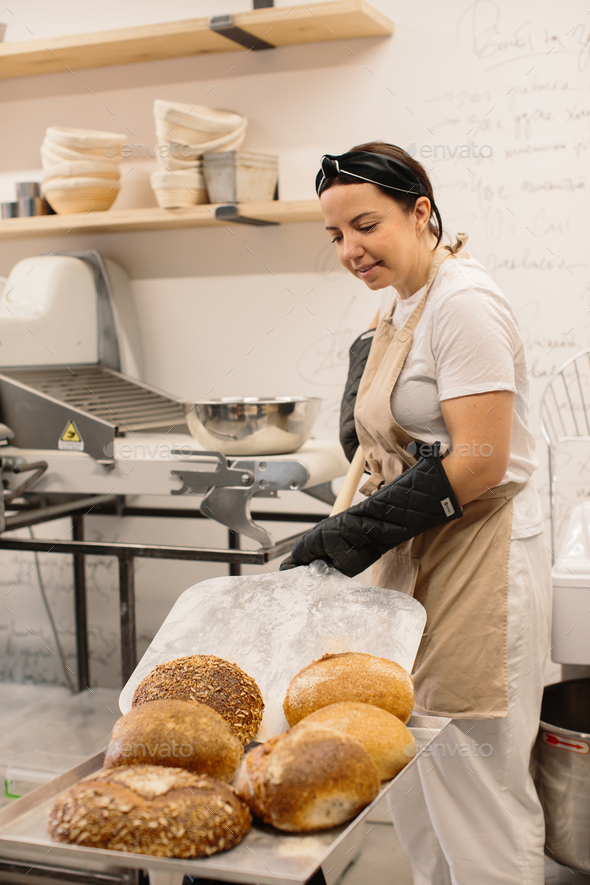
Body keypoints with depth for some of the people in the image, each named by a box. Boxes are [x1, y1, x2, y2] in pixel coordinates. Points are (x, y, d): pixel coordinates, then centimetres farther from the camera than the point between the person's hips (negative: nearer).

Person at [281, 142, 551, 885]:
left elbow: (481, 461, -21)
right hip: (418, 561, 9)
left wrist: (356, 533, -19)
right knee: (415, 785, 16)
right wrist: (342, 536, 8)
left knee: (477, 789, 2)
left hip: (476, 568, -9)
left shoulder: (463, 303, -15)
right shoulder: (401, 306, 13)